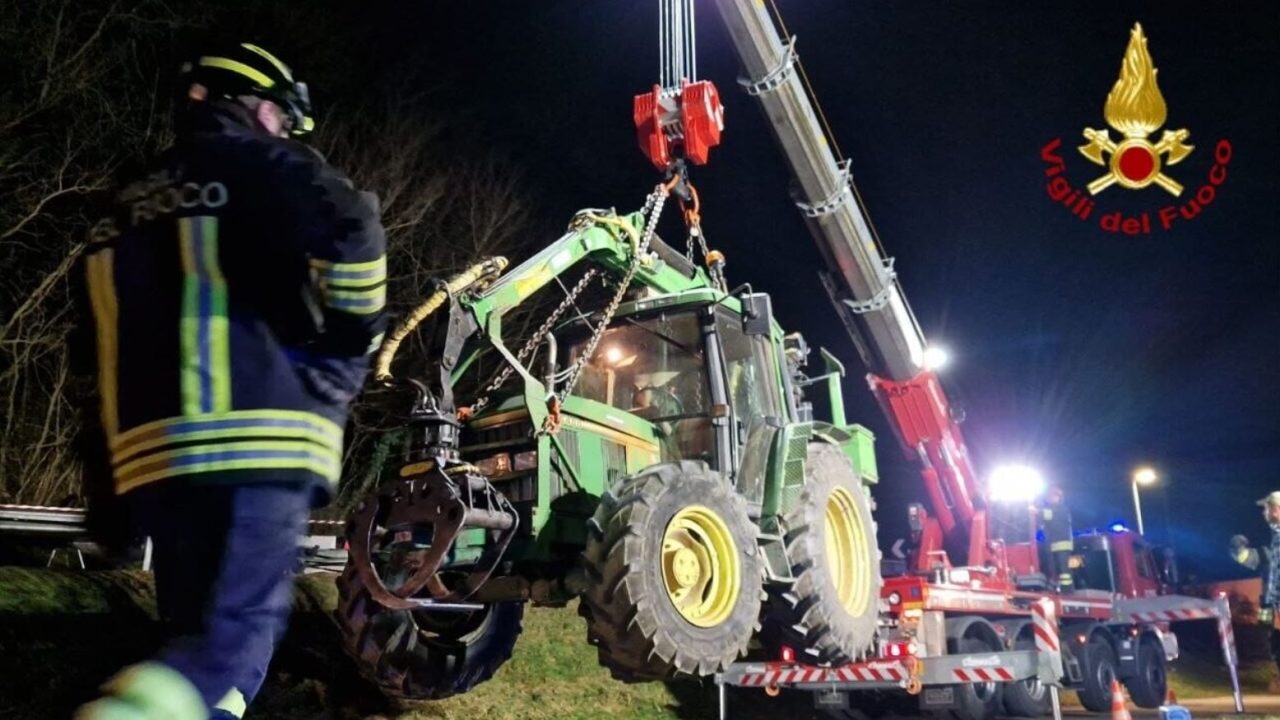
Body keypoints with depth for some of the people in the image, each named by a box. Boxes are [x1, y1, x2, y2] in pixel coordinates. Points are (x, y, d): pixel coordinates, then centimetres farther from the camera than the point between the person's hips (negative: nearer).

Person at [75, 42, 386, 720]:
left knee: (195, 636, 12)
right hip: (255, 436, -7)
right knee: (238, 633, -11)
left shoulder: (124, 204, 26)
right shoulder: (257, 164, 4)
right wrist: (354, 339, -1)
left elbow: (112, 347, 25)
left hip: (148, 449, 7)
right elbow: (350, 232, -16)